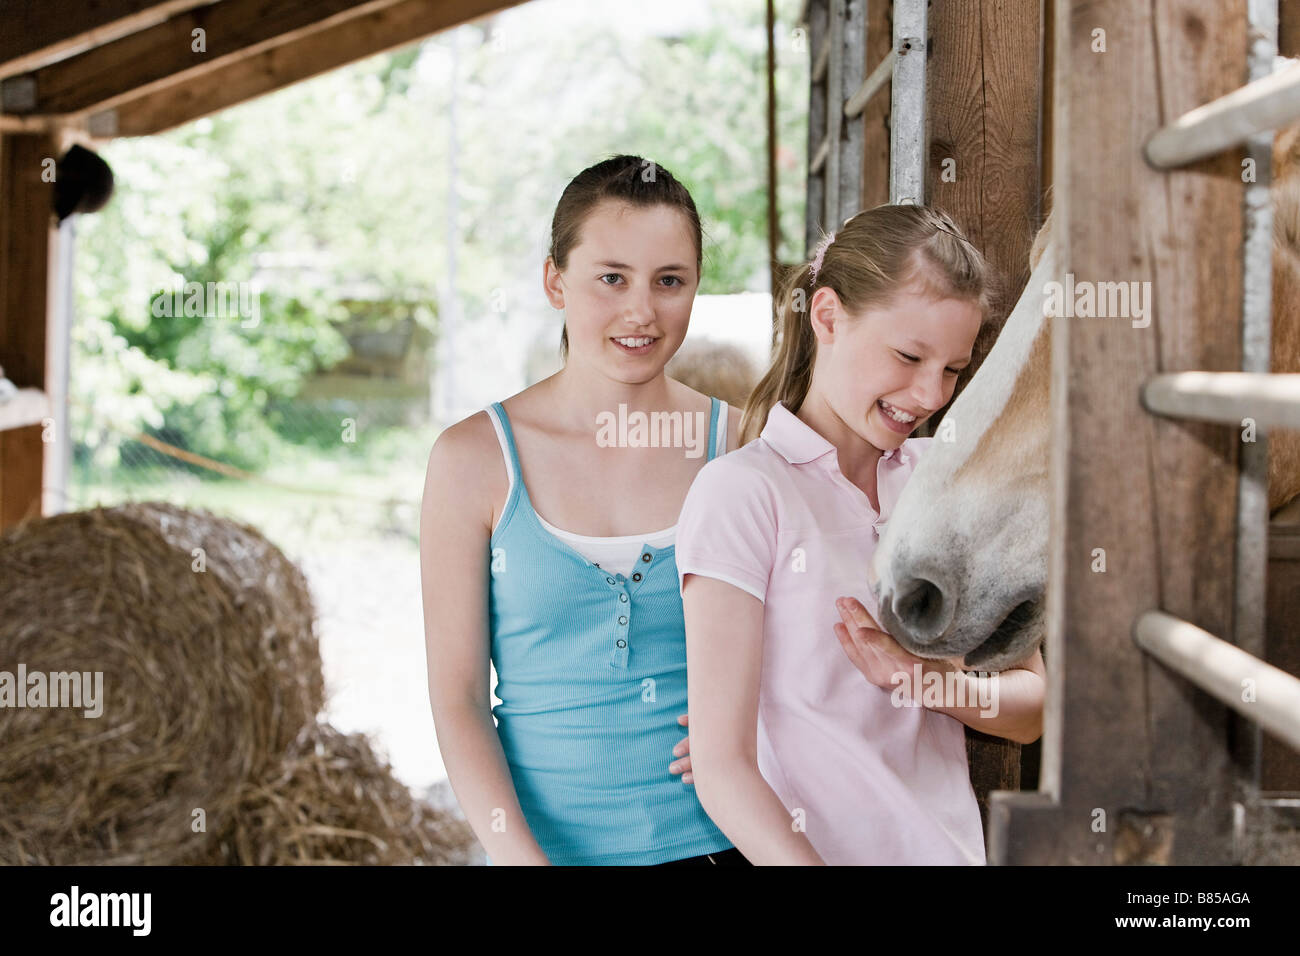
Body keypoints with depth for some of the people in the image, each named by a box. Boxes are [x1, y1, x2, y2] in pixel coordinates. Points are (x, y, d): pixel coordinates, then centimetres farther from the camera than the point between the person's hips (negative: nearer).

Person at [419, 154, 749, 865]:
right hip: (551, 844, -1)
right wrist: (523, 855, -17)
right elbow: (457, 700, -6)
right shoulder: (475, 460, -6)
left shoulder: (739, 445, -2)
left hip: (719, 837, 1)